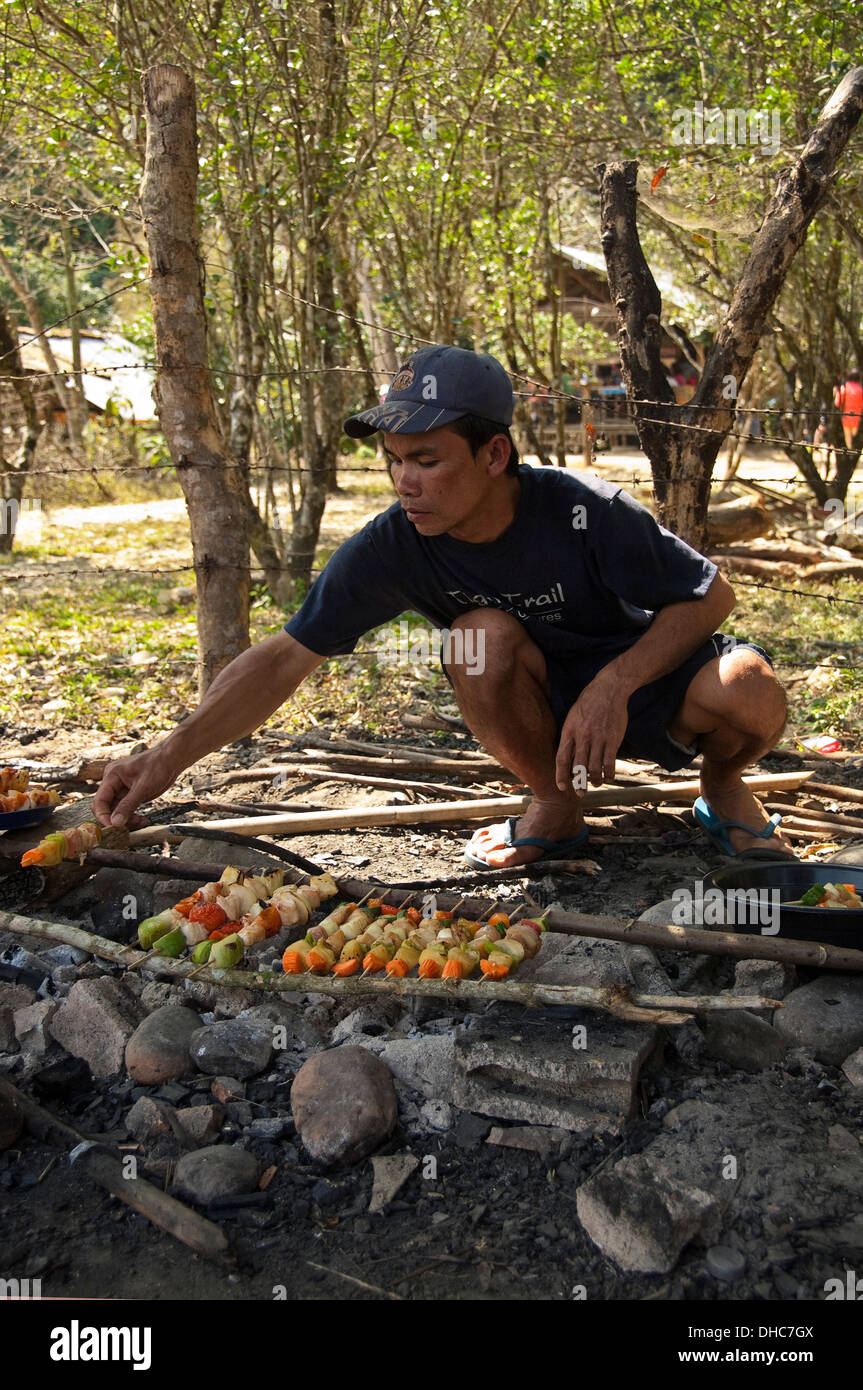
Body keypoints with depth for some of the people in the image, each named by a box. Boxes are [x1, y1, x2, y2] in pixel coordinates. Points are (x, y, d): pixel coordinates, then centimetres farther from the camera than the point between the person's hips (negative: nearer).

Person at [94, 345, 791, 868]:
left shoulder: (587, 512, -27)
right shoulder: (392, 547, -20)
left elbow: (712, 595, -16)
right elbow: (284, 658, -19)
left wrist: (614, 685, -31)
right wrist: (171, 756, -28)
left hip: (648, 671, -2)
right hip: (546, 700, 2)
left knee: (749, 693, -33)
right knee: (480, 635, -31)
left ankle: (722, 782, 5)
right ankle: (557, 806, -7)